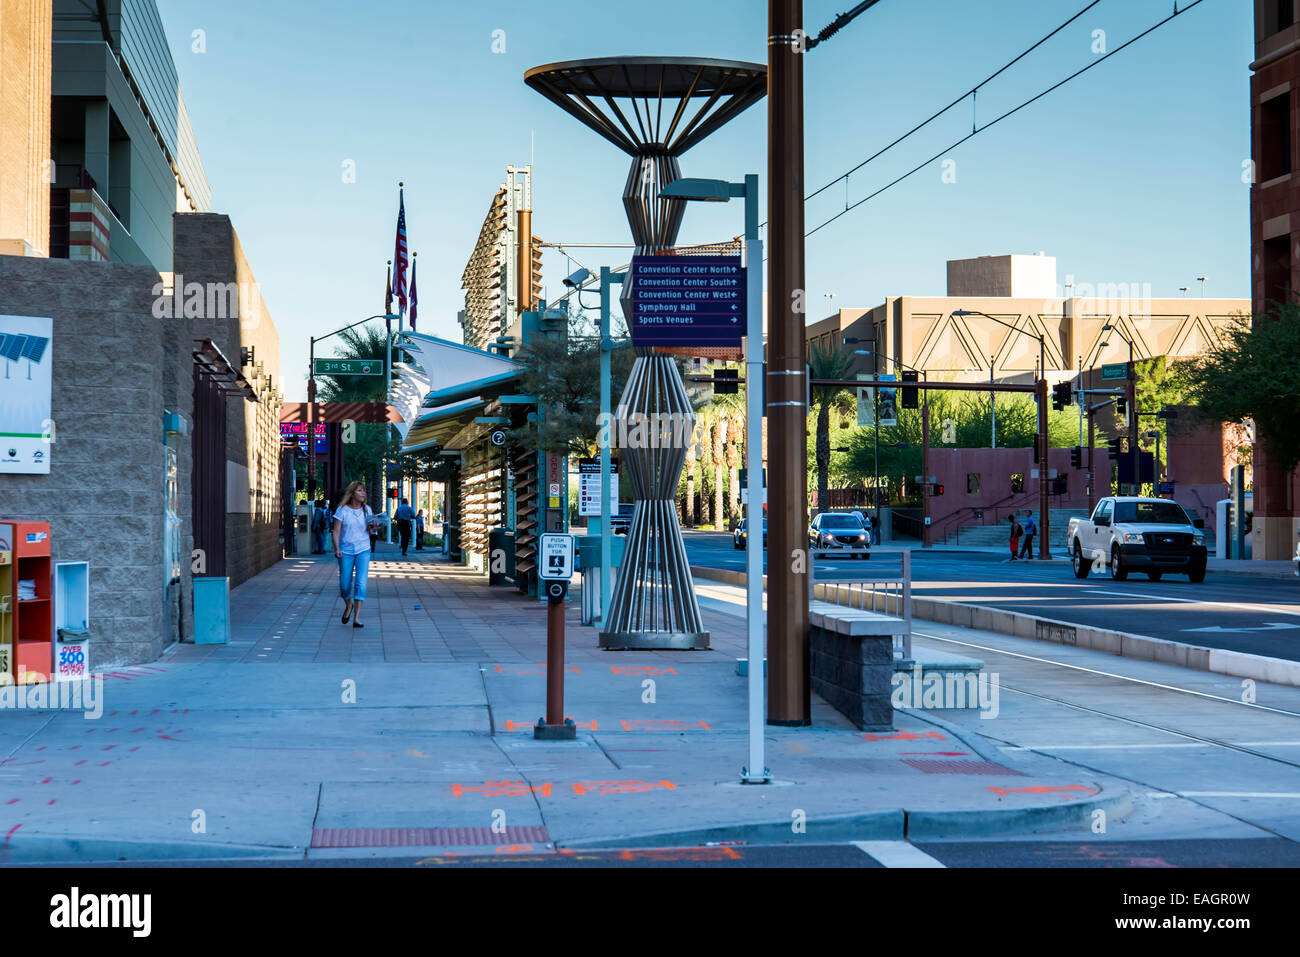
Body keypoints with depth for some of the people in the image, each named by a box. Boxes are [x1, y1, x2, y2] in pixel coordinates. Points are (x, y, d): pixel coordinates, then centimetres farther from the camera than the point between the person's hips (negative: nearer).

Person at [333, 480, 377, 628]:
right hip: (346, 551, -1)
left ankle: (356, 618, -12)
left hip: (363, 550, 1)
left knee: (361, 583, -12)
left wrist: (372, 525, -9)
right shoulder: (342, 510, -3)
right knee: (345, 585, 3)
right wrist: (337, 548, -17)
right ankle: (348, 606, 36)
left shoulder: (367, 509, 6)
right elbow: (336, 531, -5)